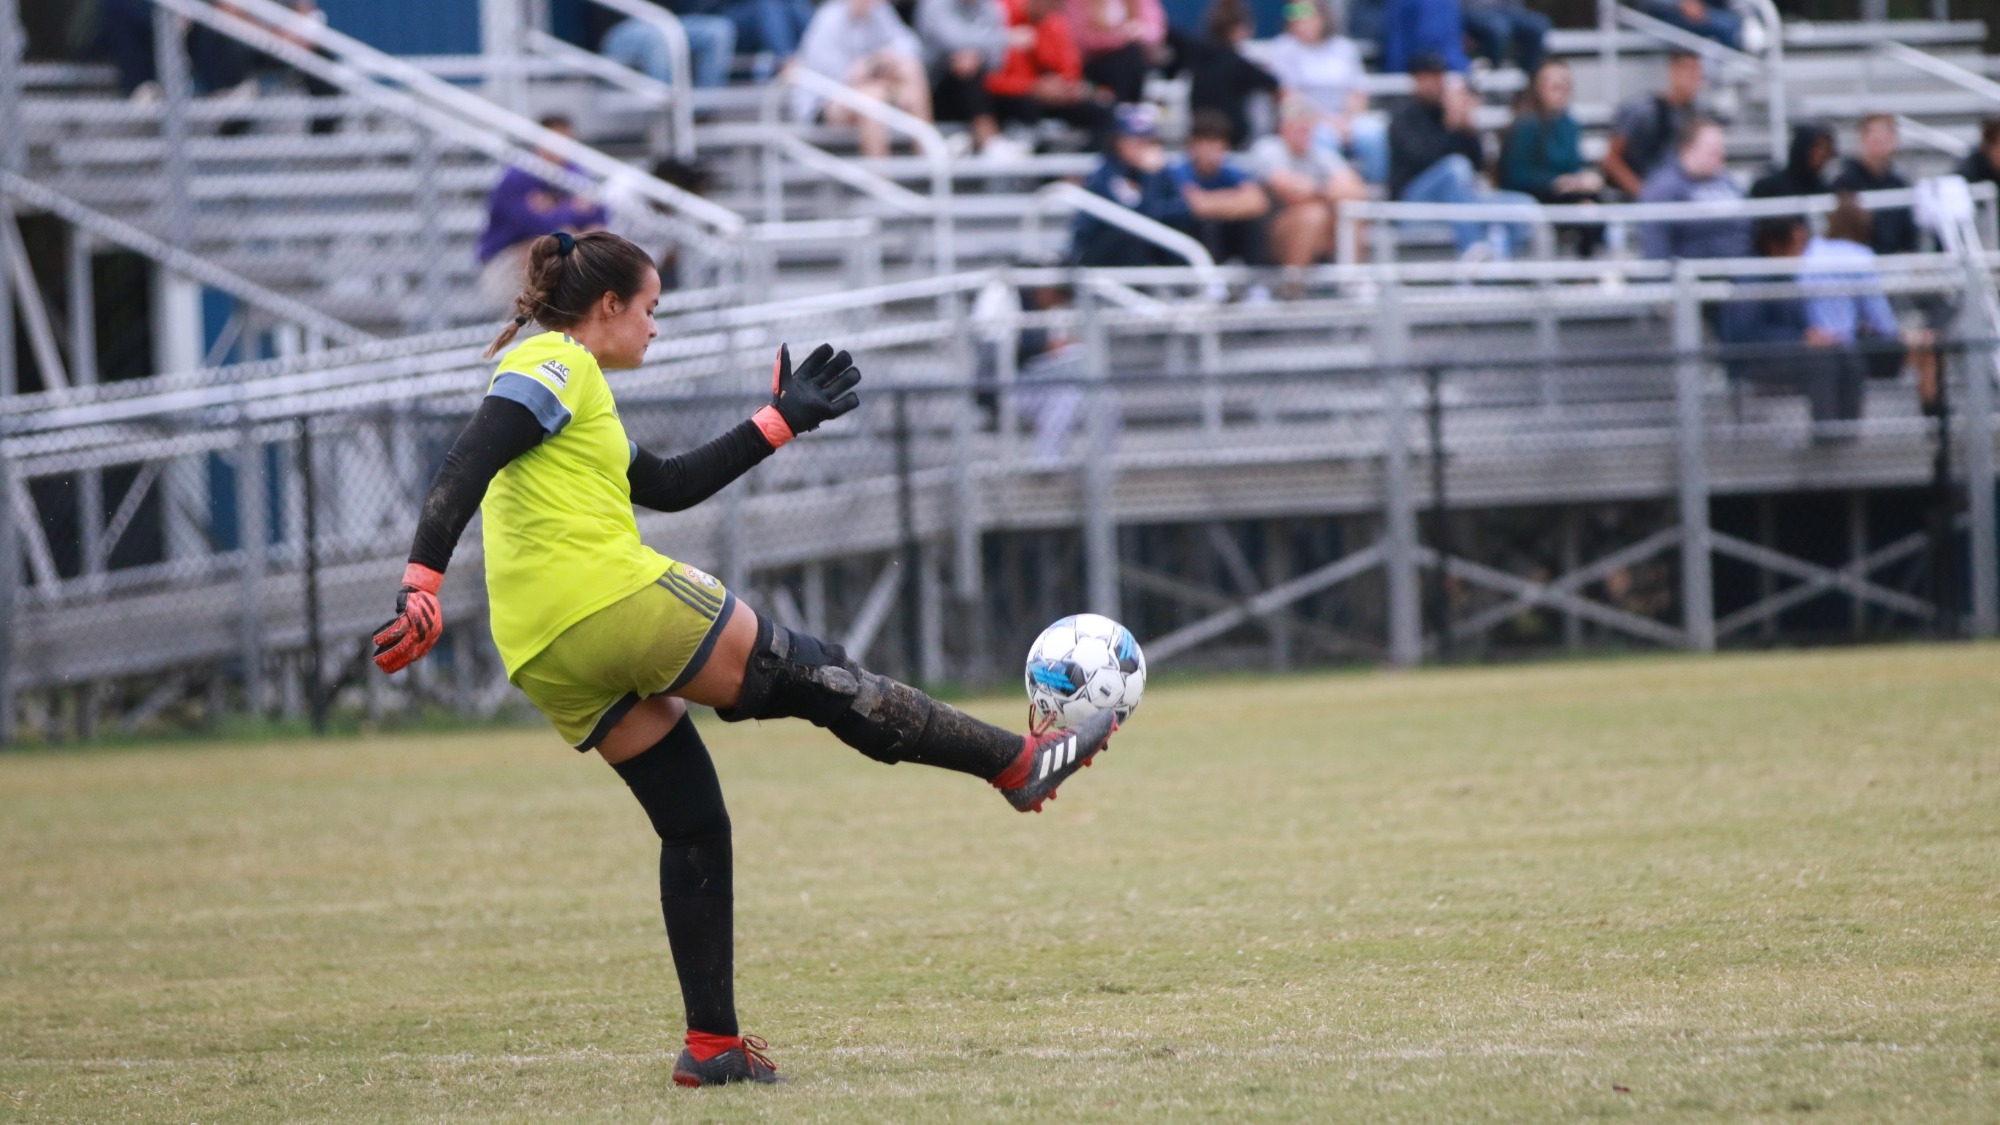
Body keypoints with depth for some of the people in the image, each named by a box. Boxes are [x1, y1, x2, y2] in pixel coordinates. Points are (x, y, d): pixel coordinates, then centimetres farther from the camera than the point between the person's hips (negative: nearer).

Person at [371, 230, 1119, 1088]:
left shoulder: (553, 377, 25)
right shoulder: (559, 367, -4)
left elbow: (669, 486, 28)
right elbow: (464, 470, -19)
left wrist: (781, 422, 32)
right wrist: (422, 585, -29)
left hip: (549, 665, 10)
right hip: (619, 602, -10)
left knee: (692, 827, 14)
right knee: (815, 678, 4)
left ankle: (711, 1044, 11)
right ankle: (1019, 764, 13)